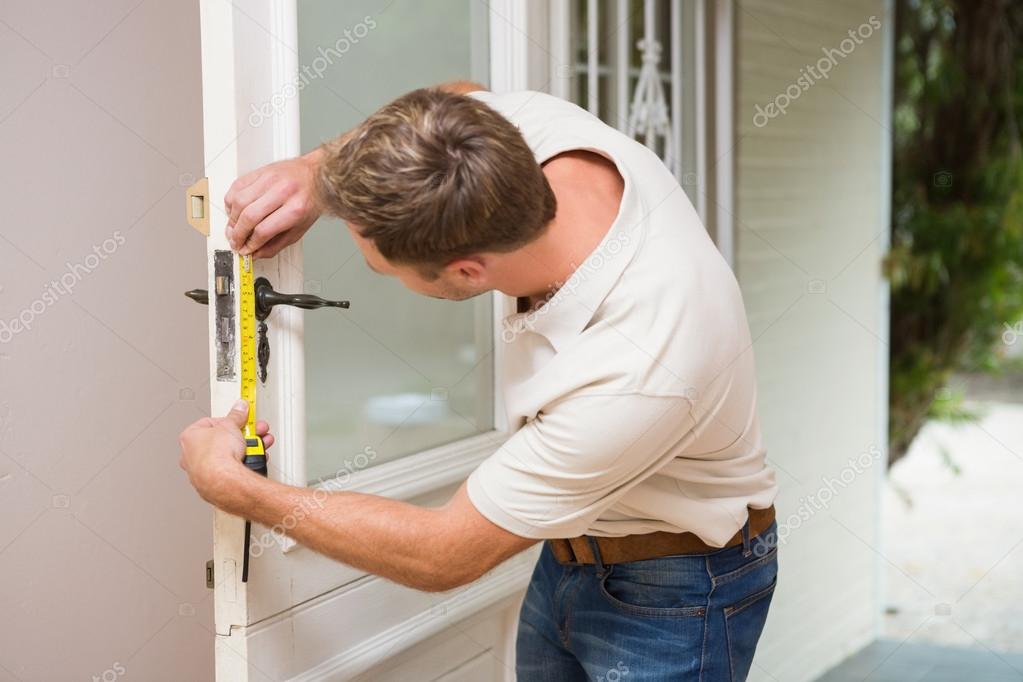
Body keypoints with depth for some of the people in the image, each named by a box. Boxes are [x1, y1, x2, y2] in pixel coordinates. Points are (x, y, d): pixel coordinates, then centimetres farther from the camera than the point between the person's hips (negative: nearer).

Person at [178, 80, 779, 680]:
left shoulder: (635, 376, -40)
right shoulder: (535, 125, -22)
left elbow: (445, 555, -26)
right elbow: (465, 96, 6)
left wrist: (232, 488, -16)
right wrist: (318, 170, -11)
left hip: (668, 590, -7)